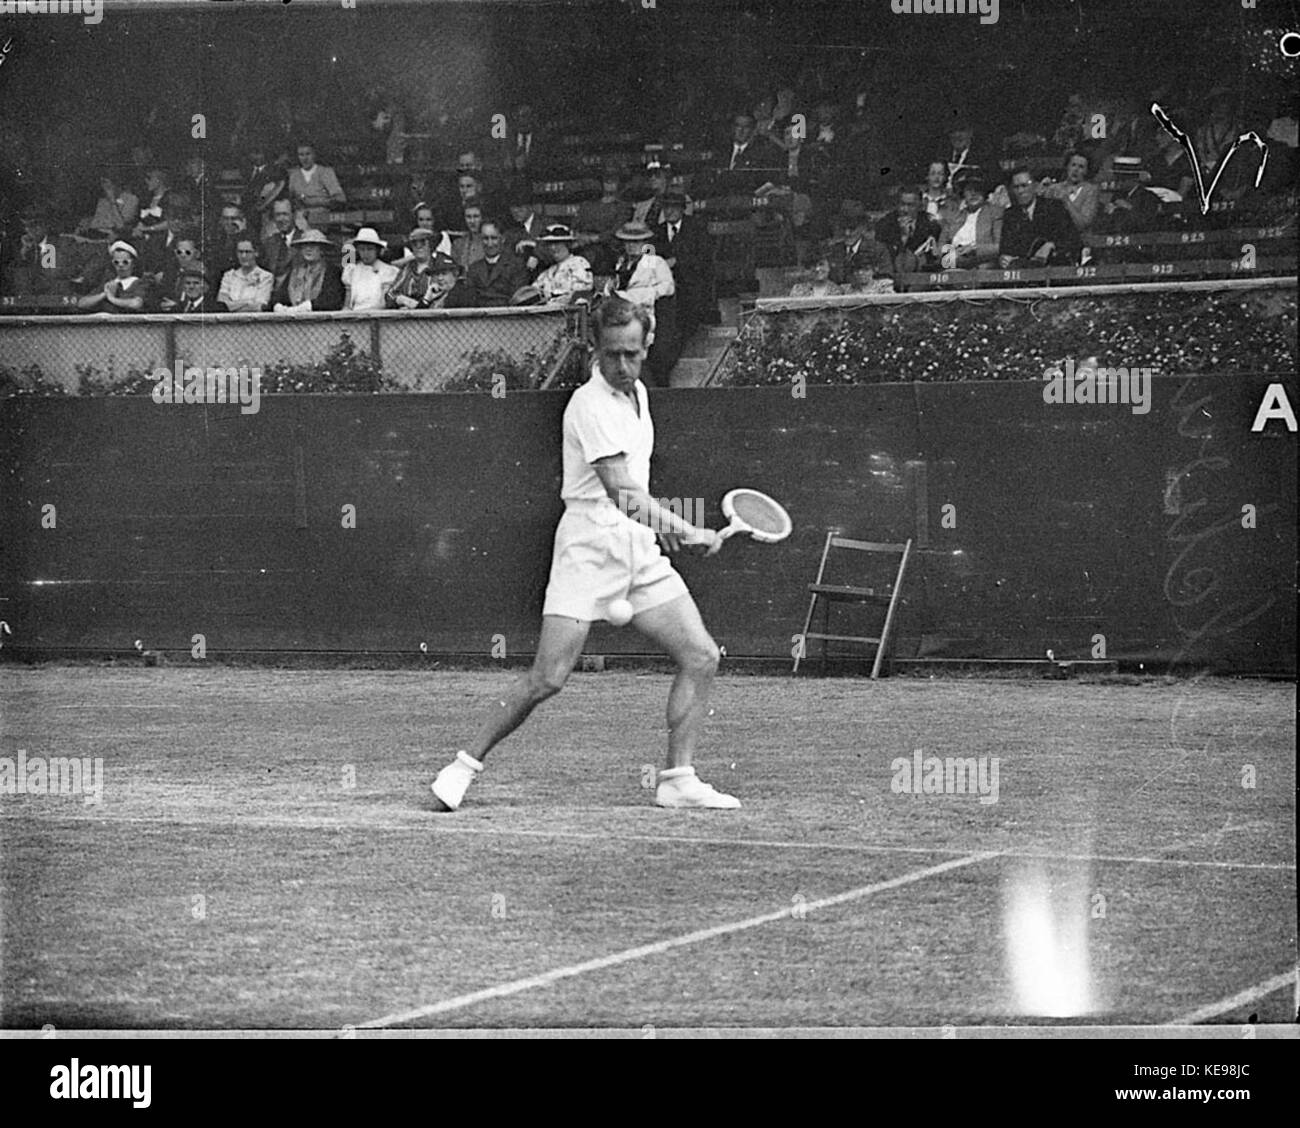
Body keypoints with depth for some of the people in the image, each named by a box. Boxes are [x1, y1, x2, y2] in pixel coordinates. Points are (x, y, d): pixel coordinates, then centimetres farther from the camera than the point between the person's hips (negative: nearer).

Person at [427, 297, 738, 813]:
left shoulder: (639, 393, 13)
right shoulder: (591, 406, -15)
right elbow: (622, 494, -23)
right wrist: (690, 532, -24)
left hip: (639, 547, 8)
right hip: (590, 543, -8)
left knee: (701, 657, -2)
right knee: (548, 678, -13)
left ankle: (679, 780, 4)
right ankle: (465, 765, 0)